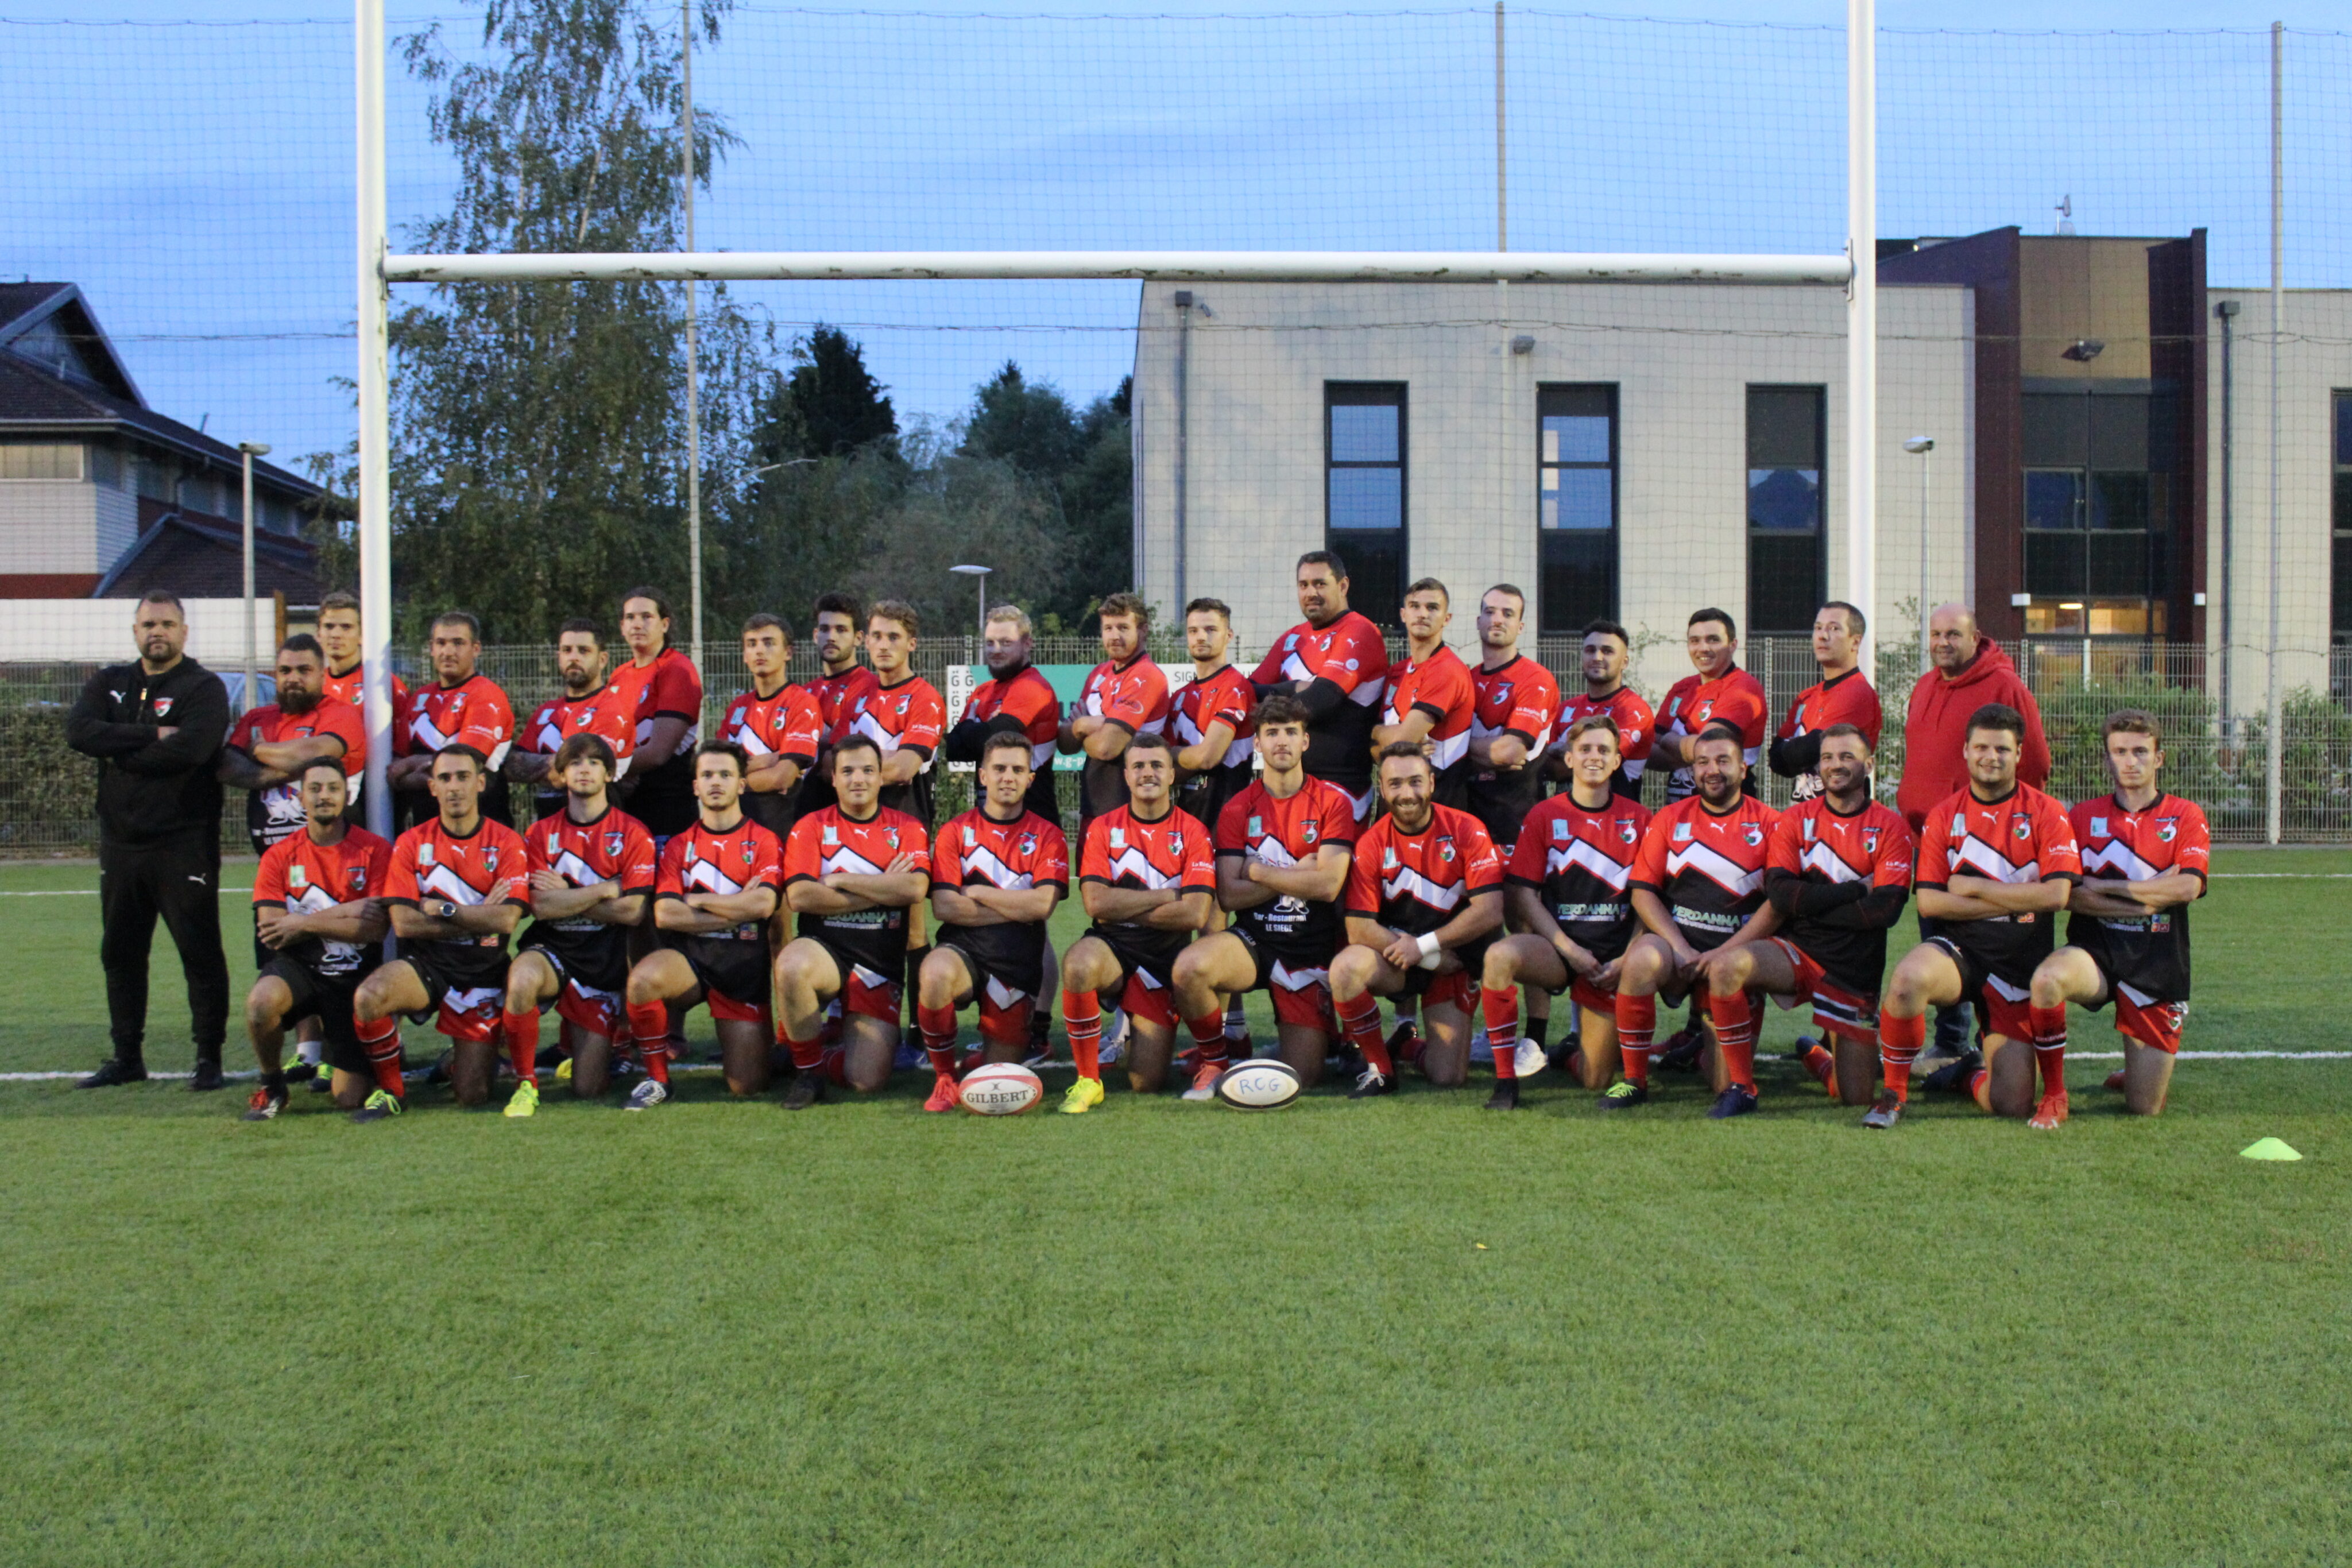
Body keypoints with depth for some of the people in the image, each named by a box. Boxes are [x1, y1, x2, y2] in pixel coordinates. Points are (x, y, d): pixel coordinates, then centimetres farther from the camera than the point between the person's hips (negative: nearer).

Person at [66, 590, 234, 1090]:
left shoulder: (204, 688, -4)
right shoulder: (110, 683, 13)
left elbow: (190, 749, -22)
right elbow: (78, 730, -7)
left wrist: (119, 750, -10)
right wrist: (152, 735, -16)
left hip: (184, 843, -6)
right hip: (120, 842, 6)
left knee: (200, 951, -3)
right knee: (120, 953, 12)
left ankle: (209, 1058, 4)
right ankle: (127, 1057, 23)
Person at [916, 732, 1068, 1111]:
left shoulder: (1047, 836, 4)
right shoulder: (955, 832, 3)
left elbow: (1043, 905, -11)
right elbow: (944, 906, -8)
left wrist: (975, 892, -8)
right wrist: (1018, 909, -9)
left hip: (1017, 962, 1)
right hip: (963, 948, 0)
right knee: (935, 973, -38)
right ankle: (945, 1080, -17)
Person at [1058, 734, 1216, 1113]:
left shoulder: (1193, 834, -2)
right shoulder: (1103, 828, 1)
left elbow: (1195, 914, -13)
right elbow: (1095, 902, -12)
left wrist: (1123, 908, -10)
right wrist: (1167, 895, -12)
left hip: (1165, 960, 0)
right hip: (1111, 948, 0)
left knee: (1147, 1086, -5)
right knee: (1079, 963, -39)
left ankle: (1135, 1029, 33)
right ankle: (1087, 1081, -21)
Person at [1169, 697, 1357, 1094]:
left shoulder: (1333, 802, -2)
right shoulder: (1237, 810, 2)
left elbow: (1328, 885, -14)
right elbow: (1229, 896, -7)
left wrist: (1257, 871, -8)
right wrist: (1297, 874, -11)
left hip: (1312, 951, -1)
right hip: (1252, 941, 1)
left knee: (1301, 1079, -4)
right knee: (1189, 967, -34)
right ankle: (1213, 1062, -7)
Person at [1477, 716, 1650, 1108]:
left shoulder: (1638, 819, 6)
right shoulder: (1544, 817, 2)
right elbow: (1524, 895, -2)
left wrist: (1627, 959, -8)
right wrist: (1569, 949, -12)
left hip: (1613, 956, 1)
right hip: (1557, 945, -1)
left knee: (1595, 1081, -4)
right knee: (1500, 956, -36)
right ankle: (1505, 1080, -26)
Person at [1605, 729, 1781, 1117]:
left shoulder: (1769, 824, 4)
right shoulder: (1670, 819, 9)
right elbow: (1643, 891, 3)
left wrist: (1724, 952, -14)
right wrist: (1680, 947, -12)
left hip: (1736, 950, -1)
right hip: (1676, 939, 1)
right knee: (1642, 959, -32)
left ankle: (1740, 1087, 6)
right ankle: (1634, 1081, -19)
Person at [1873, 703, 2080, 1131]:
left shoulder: (2047, 814, 0)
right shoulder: (1943, 816, 4)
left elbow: (2056, 894, -12)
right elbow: (1928, 901, -5)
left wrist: (1975, 889, -10)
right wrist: (2016, 903, -11)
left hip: (2019, 965, 0)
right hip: (1957, 950, 0)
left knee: (2011, 1106, -7)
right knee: (1907, 980, -38)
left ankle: (1978, 1077, 33)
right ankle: (1894, 1092, -15)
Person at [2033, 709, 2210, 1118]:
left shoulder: (2186, 816, 5)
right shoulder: (2084, 816, 7)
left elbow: (2187, 888, -12)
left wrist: (2103, 887, -10)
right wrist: (2149, 897, -13)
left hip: (2157, 965, 0)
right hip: (2094, 953, 0)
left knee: (2145, 1110, -1)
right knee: (2048, 978, -39)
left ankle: (2135, 1072, 38)